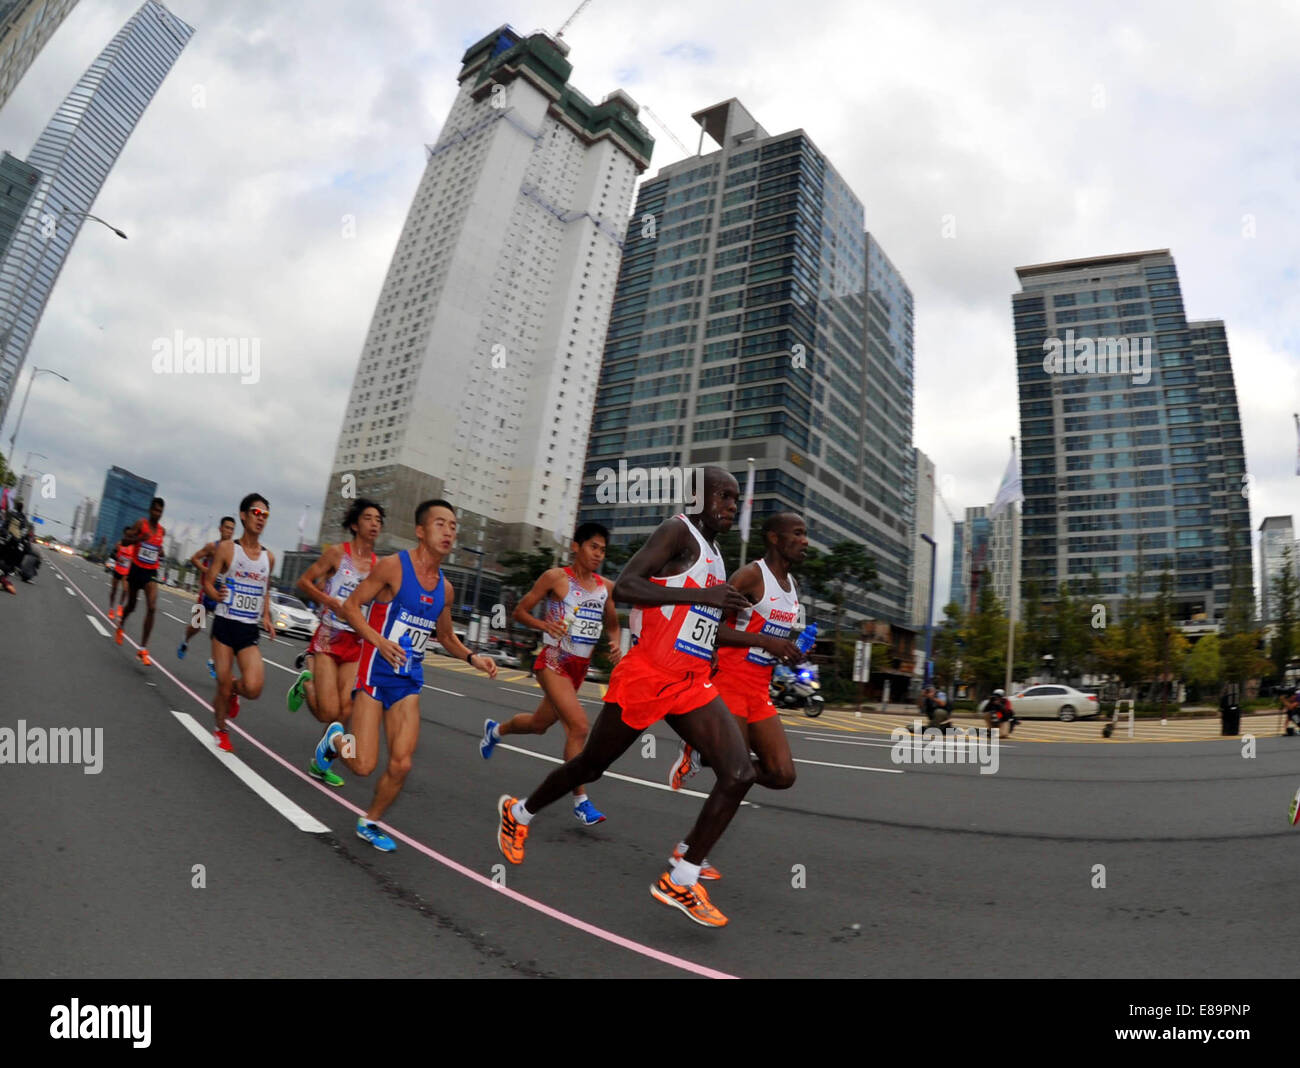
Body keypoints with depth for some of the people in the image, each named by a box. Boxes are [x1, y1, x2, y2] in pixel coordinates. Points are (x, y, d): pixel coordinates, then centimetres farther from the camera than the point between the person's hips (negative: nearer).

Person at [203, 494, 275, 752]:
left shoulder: (269, 557, 7)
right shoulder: (227, 548, -3)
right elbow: (207, 581, -1)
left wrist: (266, 617, 7)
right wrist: (216, 595, -21)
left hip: (250, 631, 2)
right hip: (225, 625, -2)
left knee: (253, 688, -15)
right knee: (223, 686, 2)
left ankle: (234, 690, 20)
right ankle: (221, 731, 29)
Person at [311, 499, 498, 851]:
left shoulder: (445, 589, 7)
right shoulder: (393, 566, -11)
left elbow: (446, 637, 21)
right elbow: (350, 606, -8)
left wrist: (472, 658, 4)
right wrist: (380, 641, -22)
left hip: (409, 681, 5)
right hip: (376, 672, -5)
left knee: (401, 764, 0)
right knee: (363, 765, -4)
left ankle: (370, 822, 25)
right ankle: (335, 739, 29)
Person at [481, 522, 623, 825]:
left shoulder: (606, 586, 6)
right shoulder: (556, 577, -9)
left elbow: (612, 623, 19)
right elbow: (520, 611, -4)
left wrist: (615, 643, -2)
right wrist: (545, 625, -22)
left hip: (581, 667, 7)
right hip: (554, 662, -6)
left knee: (539, 724, 22)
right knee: (578, 725, -20)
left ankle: (495, 730, 53)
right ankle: (581, 801, -7)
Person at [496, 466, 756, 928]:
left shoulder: (714, 554, 17)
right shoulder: (678, 531, -10)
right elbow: (624, 587, -24)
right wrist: (701, 595, -26)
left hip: (693, 684, 7)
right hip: (645, 677, -7)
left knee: (740, 774, -10)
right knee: (590, 765, 11)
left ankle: (681, 880, 3)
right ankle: (518, 812, 40)